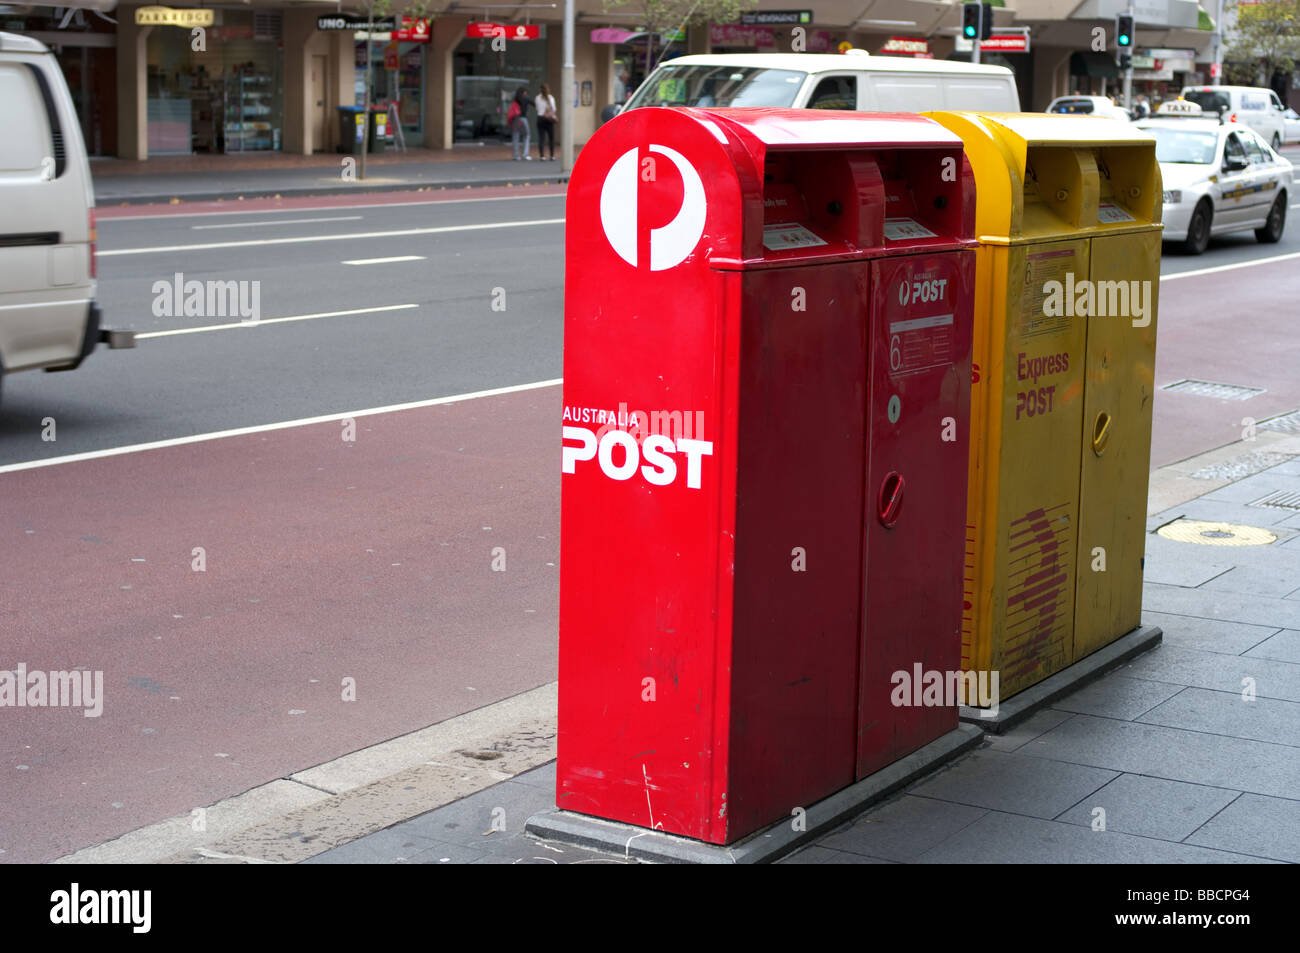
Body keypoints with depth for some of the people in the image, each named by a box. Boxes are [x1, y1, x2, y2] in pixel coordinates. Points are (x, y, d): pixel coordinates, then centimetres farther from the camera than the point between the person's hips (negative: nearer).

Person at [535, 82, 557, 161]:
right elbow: (553, 109, 0)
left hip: (540, 118, 2)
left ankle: (541, 156, -6)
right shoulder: (550, 98, -4)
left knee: (541, 138, 0)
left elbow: (537, 108, 7)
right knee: (551, 138, 6)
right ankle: (552, 155, 4)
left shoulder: (538, 98, 3)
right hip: (549, 119, -2)